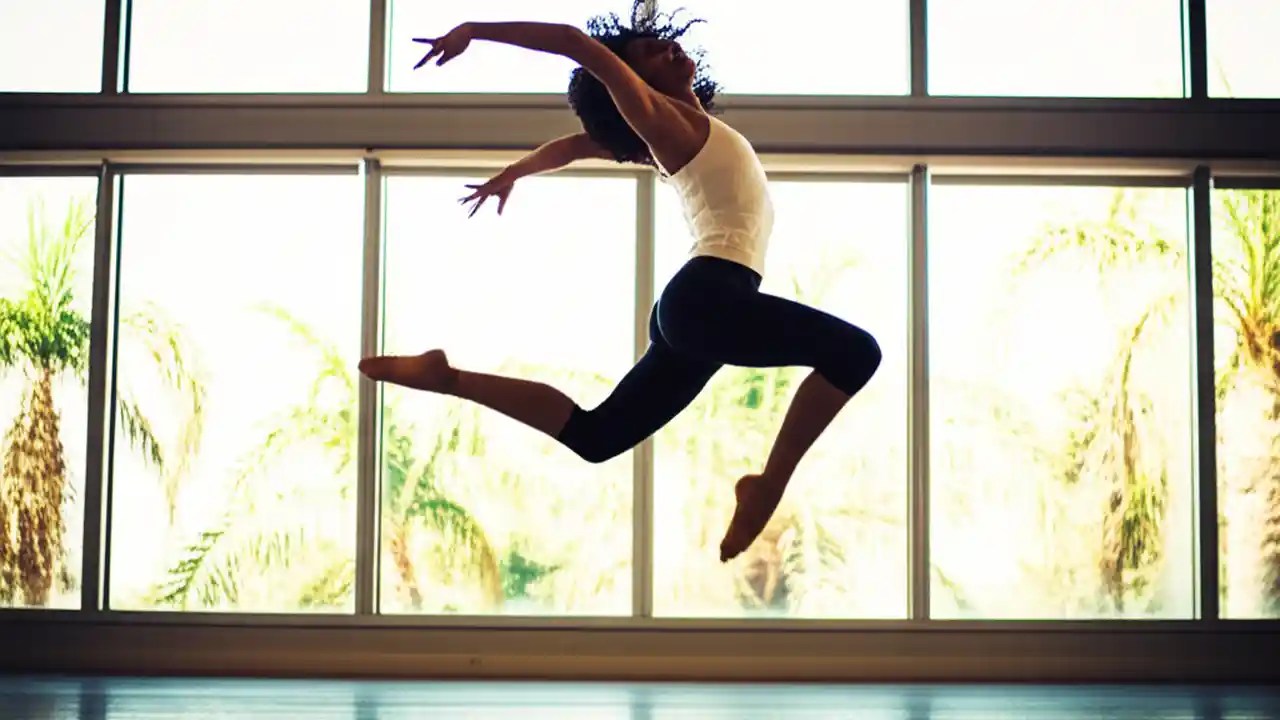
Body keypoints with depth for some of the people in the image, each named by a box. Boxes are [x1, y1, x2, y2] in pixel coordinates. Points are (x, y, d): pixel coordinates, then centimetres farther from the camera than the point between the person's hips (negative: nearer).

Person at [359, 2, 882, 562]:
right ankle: (769, 486, -14)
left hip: (693, 307, 10)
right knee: (855, 352, -17)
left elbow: (573, 146, 35)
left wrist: (509, 175, 50)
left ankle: (448, 377, 12)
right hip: (708, 298, -10)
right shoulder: (662, 121, -3)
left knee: (594, 435, 12)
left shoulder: (674, 131, 22)